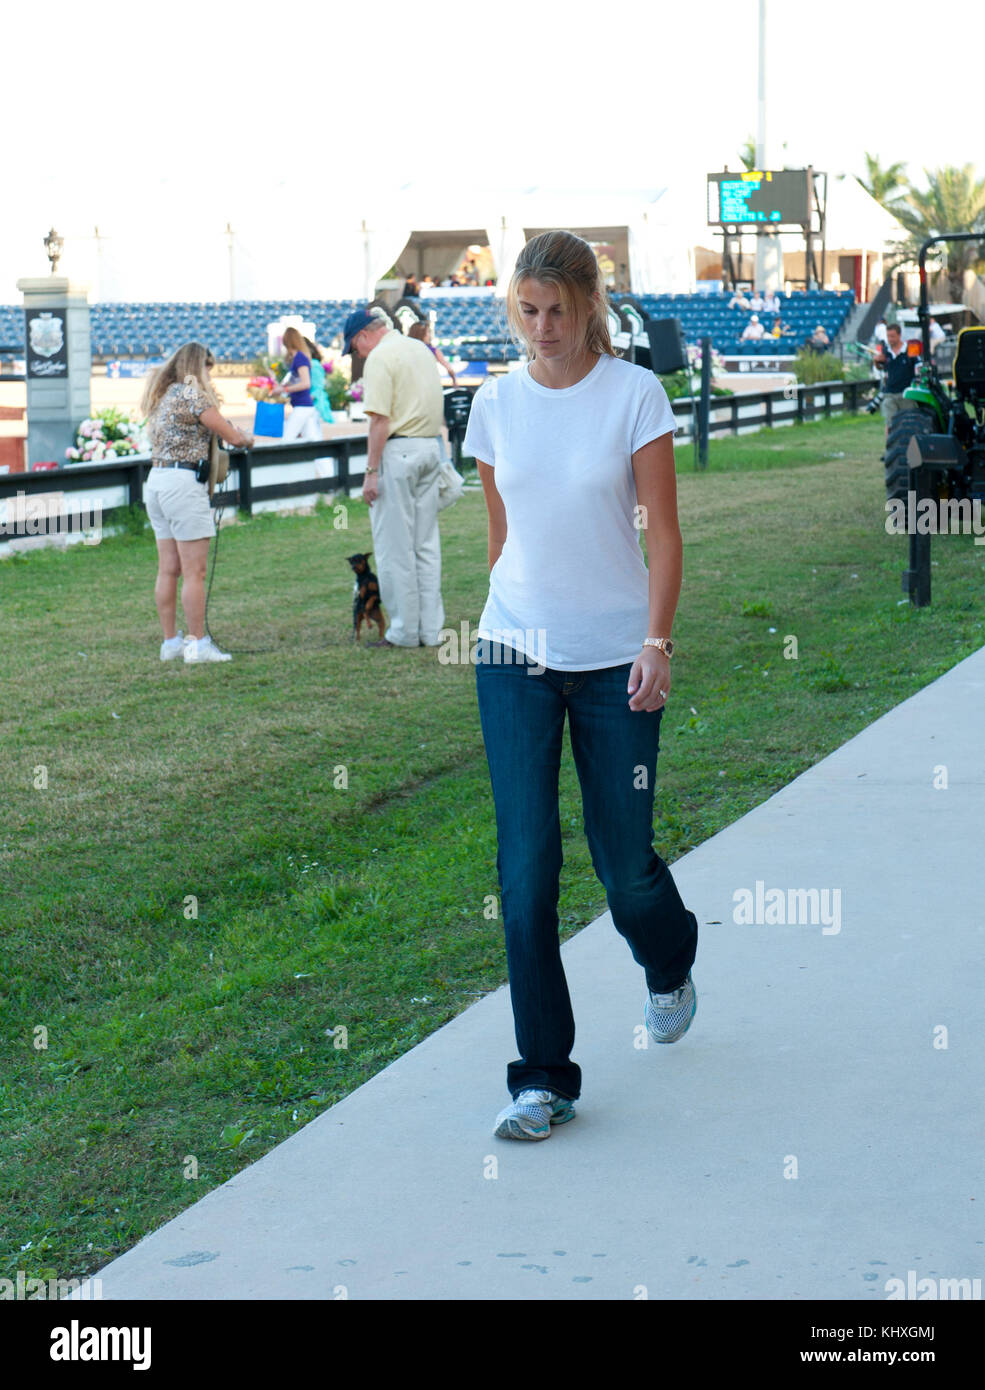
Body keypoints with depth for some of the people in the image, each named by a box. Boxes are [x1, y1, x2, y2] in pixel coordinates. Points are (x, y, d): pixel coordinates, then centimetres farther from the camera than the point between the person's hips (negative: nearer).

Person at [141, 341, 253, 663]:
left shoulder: (161, 396, 17)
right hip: (184, 481, -9)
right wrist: (247, 439, 14)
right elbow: (232, 436, -9)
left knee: (168, 569, 11)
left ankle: (171, 642, 15)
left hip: (156, 479, 9)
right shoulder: (192, 394, -9)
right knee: (194, 570, -6)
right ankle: (198, 645, -5)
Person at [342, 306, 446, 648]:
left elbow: (380, 420, -17)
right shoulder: (421, 348, 16)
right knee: (426, 543, 12)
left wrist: (371, 471, -16)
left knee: (395, 546, -2)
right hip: (431, 448, 9)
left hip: (398, 451, -9)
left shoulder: (380, 357, -11)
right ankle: (431, 629, 14)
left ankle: (405, 631, 0)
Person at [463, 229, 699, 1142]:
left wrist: (657, 640, -16)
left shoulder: (635, 394, -5)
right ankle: (544, 1077, 2)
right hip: (514, 656, 2)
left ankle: (670, 967, 41)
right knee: (526, 865, -6)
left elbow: (663, 531, -6)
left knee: (625, 864, 4)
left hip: (614, 656, -2)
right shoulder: (496, 404, 5)